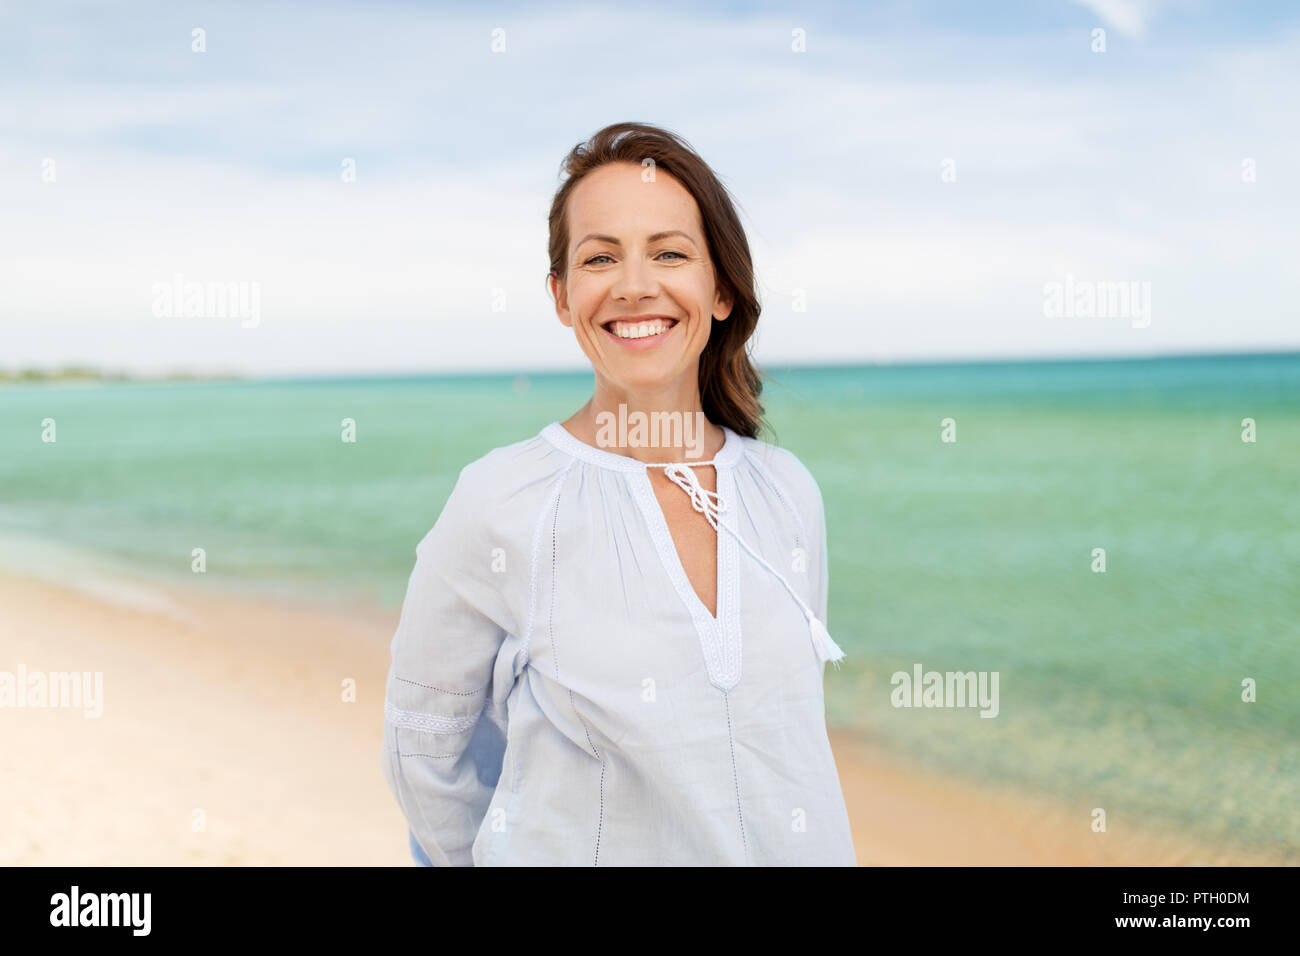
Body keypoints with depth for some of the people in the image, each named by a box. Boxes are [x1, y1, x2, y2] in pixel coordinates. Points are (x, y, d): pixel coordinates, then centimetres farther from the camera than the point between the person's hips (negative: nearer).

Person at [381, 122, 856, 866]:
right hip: (578, 850, -3)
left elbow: (795, 723, 9)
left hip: (798, 848, 4)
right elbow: (422, 747, -6)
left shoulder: (790, 492, -4)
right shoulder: (498, 506, -16)